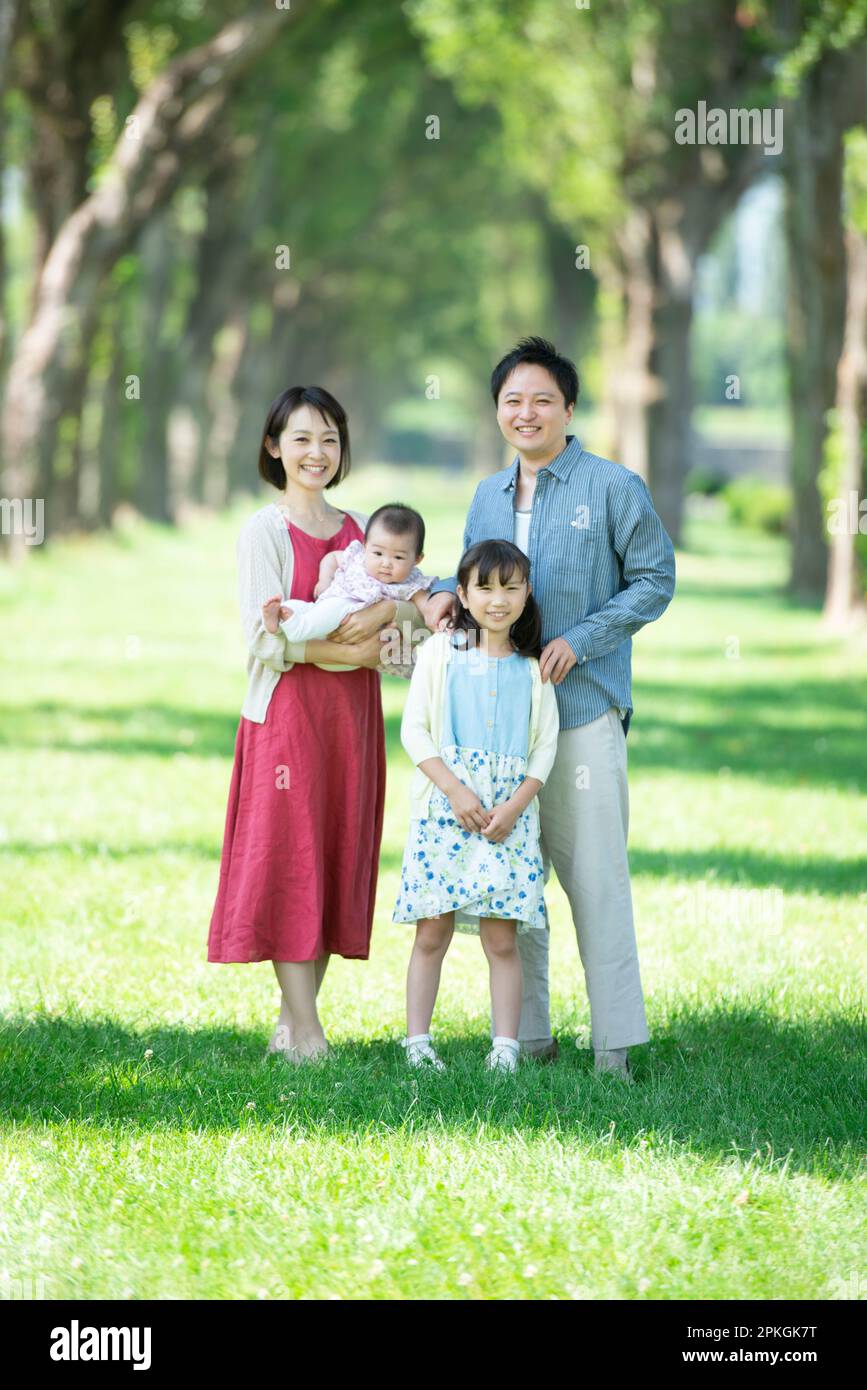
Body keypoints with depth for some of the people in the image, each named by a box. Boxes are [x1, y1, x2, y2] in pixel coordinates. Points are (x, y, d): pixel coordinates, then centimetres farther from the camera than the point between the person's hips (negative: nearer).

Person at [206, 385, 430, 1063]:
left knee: (341, 857, 5)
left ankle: (293, 1022, 11)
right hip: (288, 708, -5)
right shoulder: (265, 530, -3)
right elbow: (266, 636, -12)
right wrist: (355, 652, -14)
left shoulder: (361, 528, 13)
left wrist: (387, 609, -13)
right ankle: (306, 1034, -5)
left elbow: (429, 600, 8)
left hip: (353, 713, 6)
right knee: (290, 859, -5)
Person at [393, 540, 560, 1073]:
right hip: (443, 807, -1)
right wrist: (456, 791, -12)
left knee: (502, 938, -2)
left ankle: (505, 1049, 2)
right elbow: (414, 730, -1)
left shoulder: (532, 668, 8)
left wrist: (515, 806, -9)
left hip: (509, 815, 1)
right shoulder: (441, 651, 4)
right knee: (432, 933, 0)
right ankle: (417, 1042, 7)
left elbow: (545, 747, 5)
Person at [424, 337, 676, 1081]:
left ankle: (615, 1043, 2)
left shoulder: (612, 487, -3)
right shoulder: (488, 496, 14)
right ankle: (525, 1035, 16)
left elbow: (654, 580, -3)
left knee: (596, 874, -5)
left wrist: (578, 641, -13)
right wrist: (447, 595, -1)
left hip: (584, 710, -5)